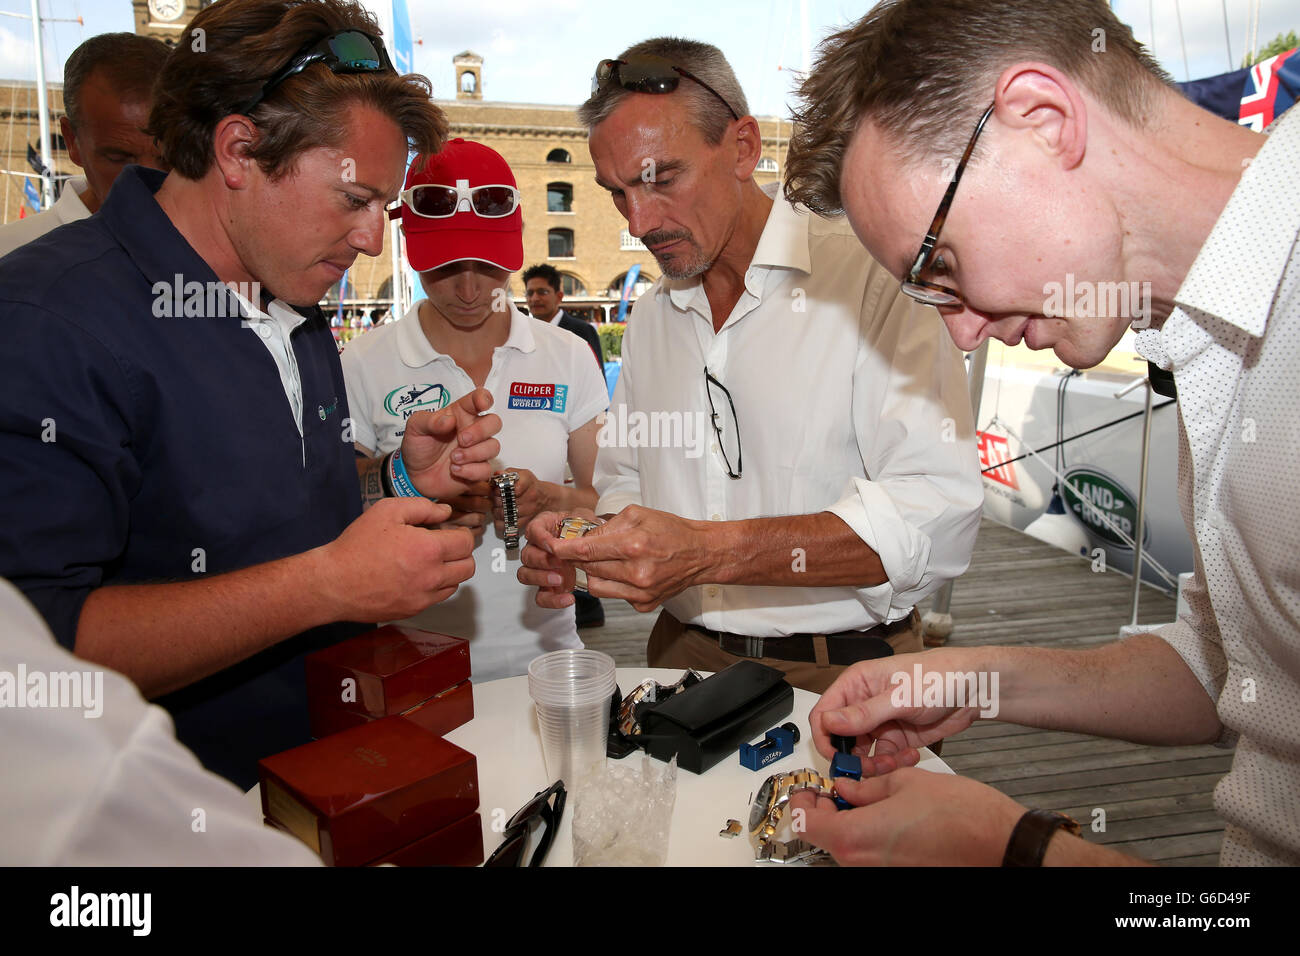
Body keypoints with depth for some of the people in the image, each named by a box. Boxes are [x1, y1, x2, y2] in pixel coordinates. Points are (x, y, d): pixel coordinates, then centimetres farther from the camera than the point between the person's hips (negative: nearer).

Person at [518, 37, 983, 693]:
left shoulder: (872, 278, -10)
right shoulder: (652, 315, 12)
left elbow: (938, 516, -20)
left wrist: (709, 552, -27)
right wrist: (584, 540, -4)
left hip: (840, 671, -4)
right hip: (683, 653, 5)